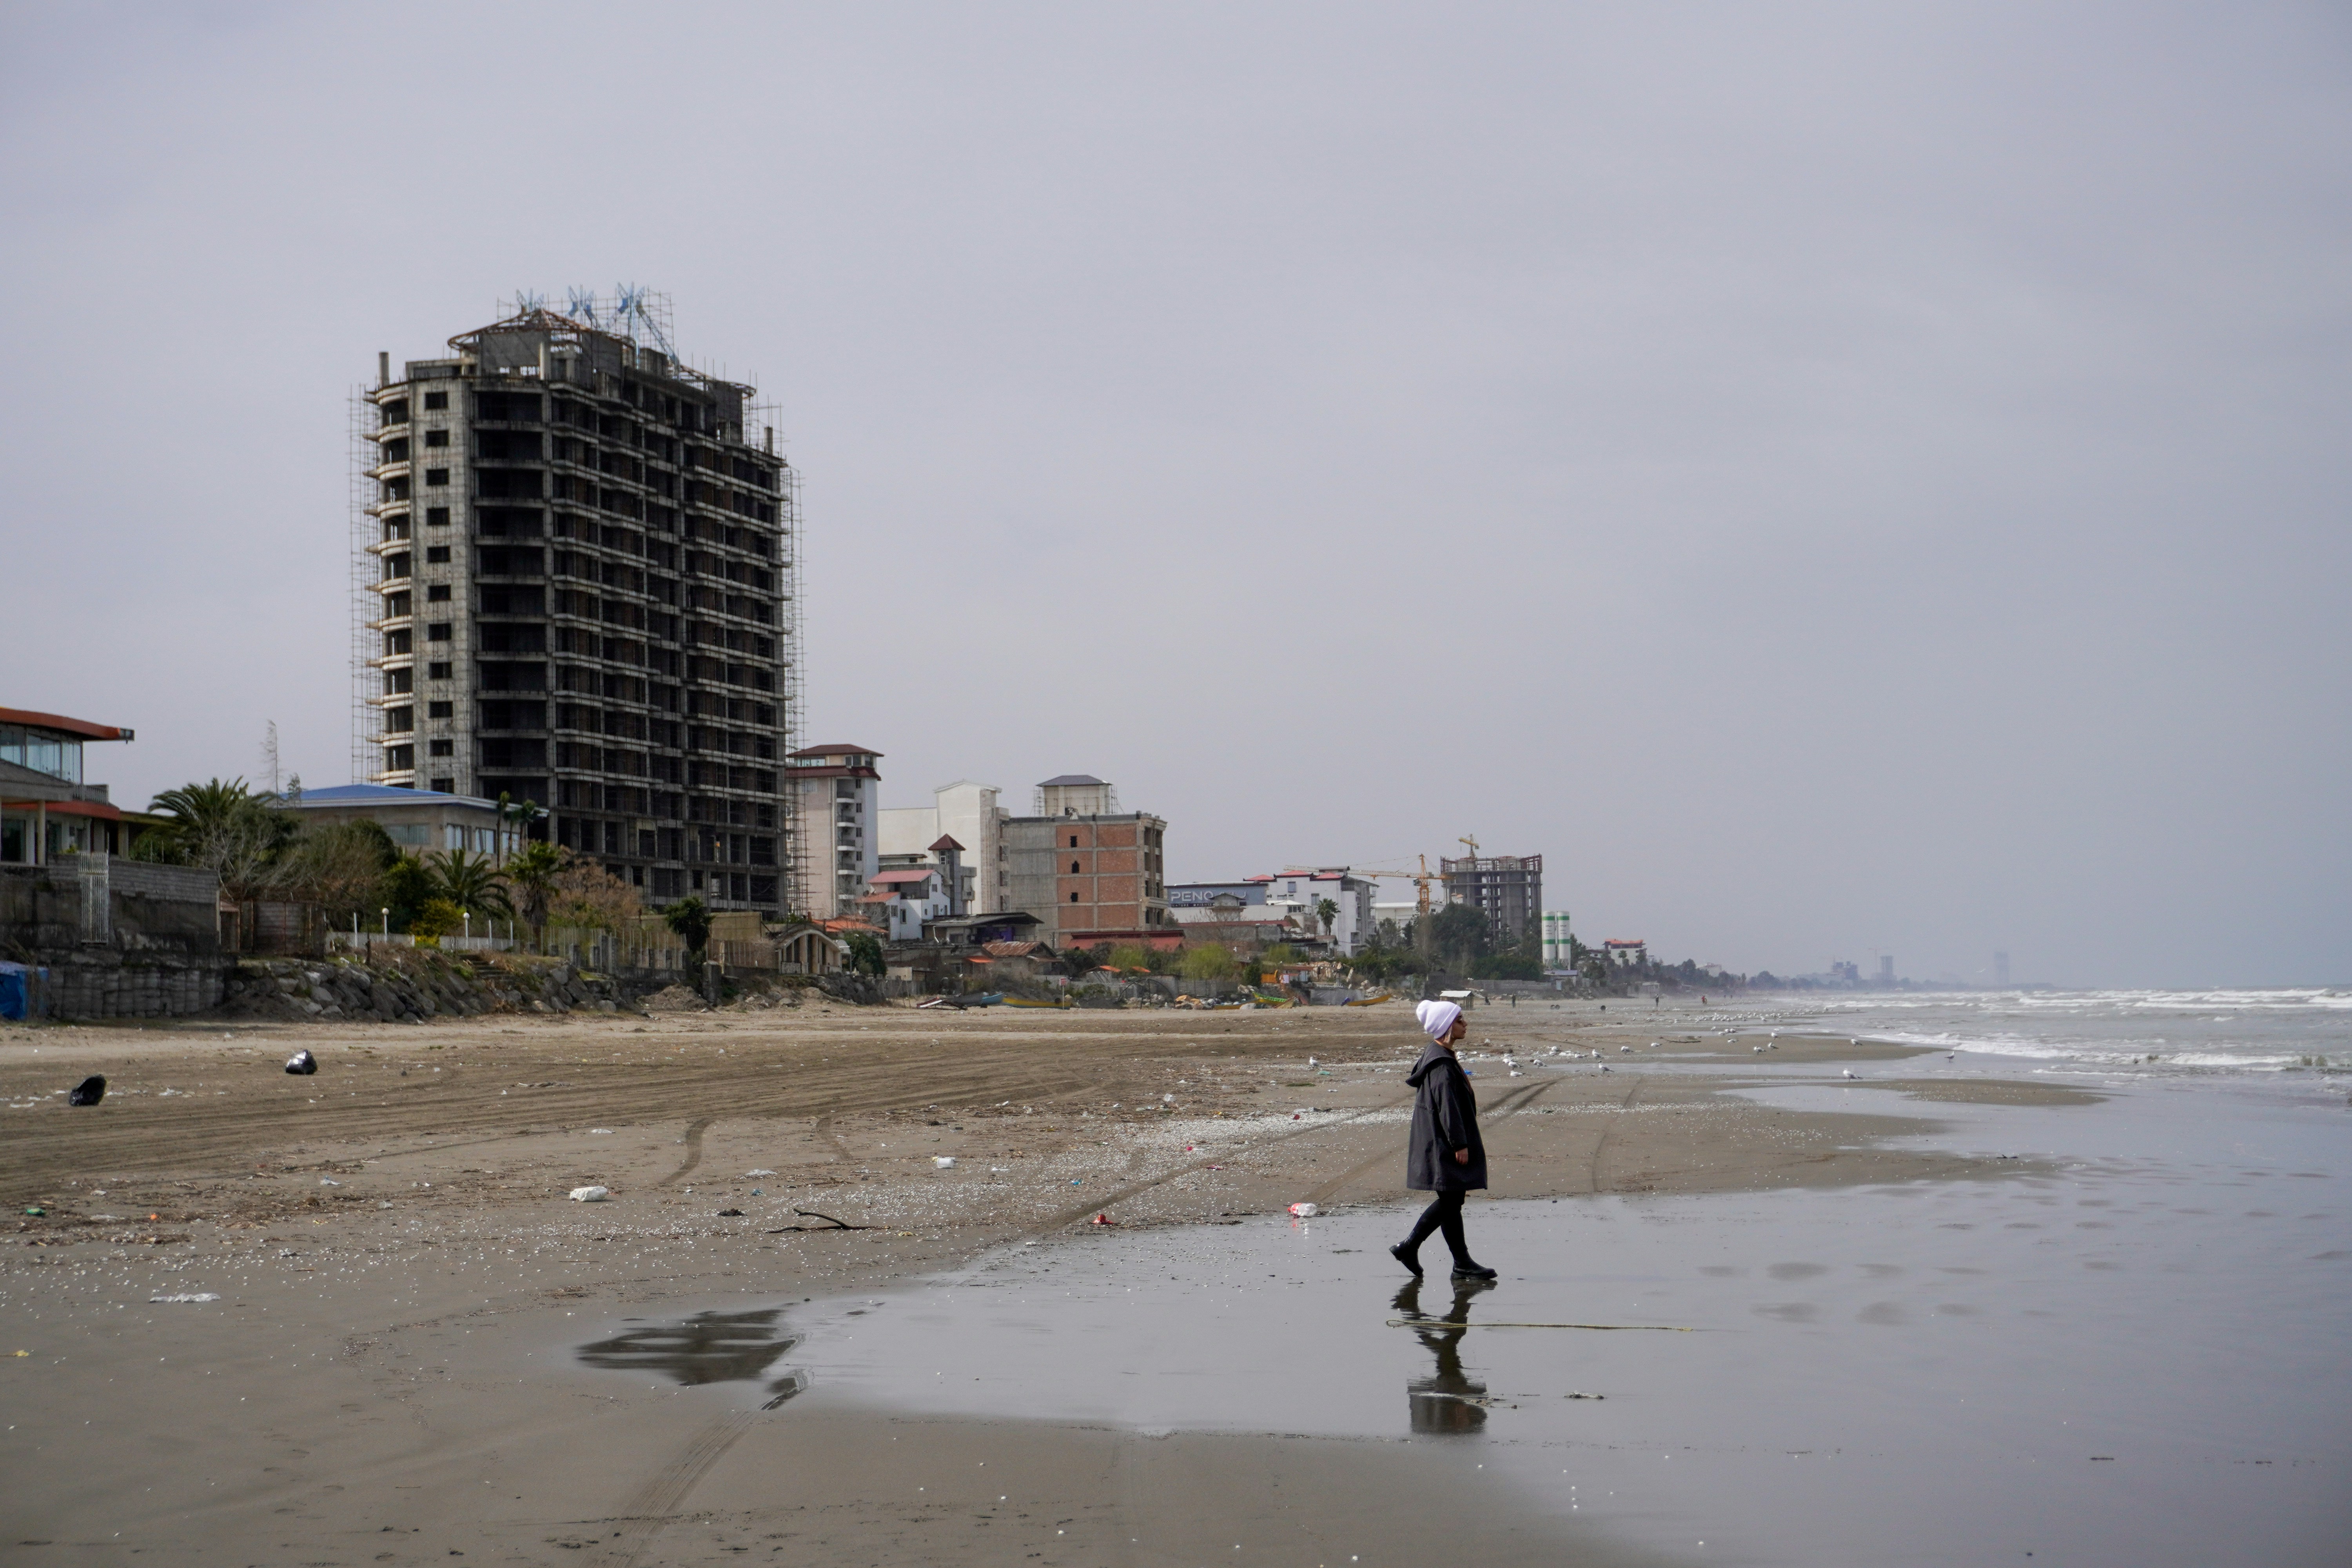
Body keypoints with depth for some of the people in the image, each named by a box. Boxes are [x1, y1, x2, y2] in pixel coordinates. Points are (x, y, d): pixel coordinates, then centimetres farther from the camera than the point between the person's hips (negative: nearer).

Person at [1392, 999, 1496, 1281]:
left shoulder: (1439, 1057, 15)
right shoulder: (1442, 1064, -18)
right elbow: (1448, 1107, -21)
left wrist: (1462, 1142, 26)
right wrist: (1460, 1144, -20)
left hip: (1440, 1143, 11)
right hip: (1444, 1144, -11)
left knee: (1449, 1201, 14)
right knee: (1451, 1200, -3)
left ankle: (1408, 1247, 17)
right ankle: (1462, 1264, 2)